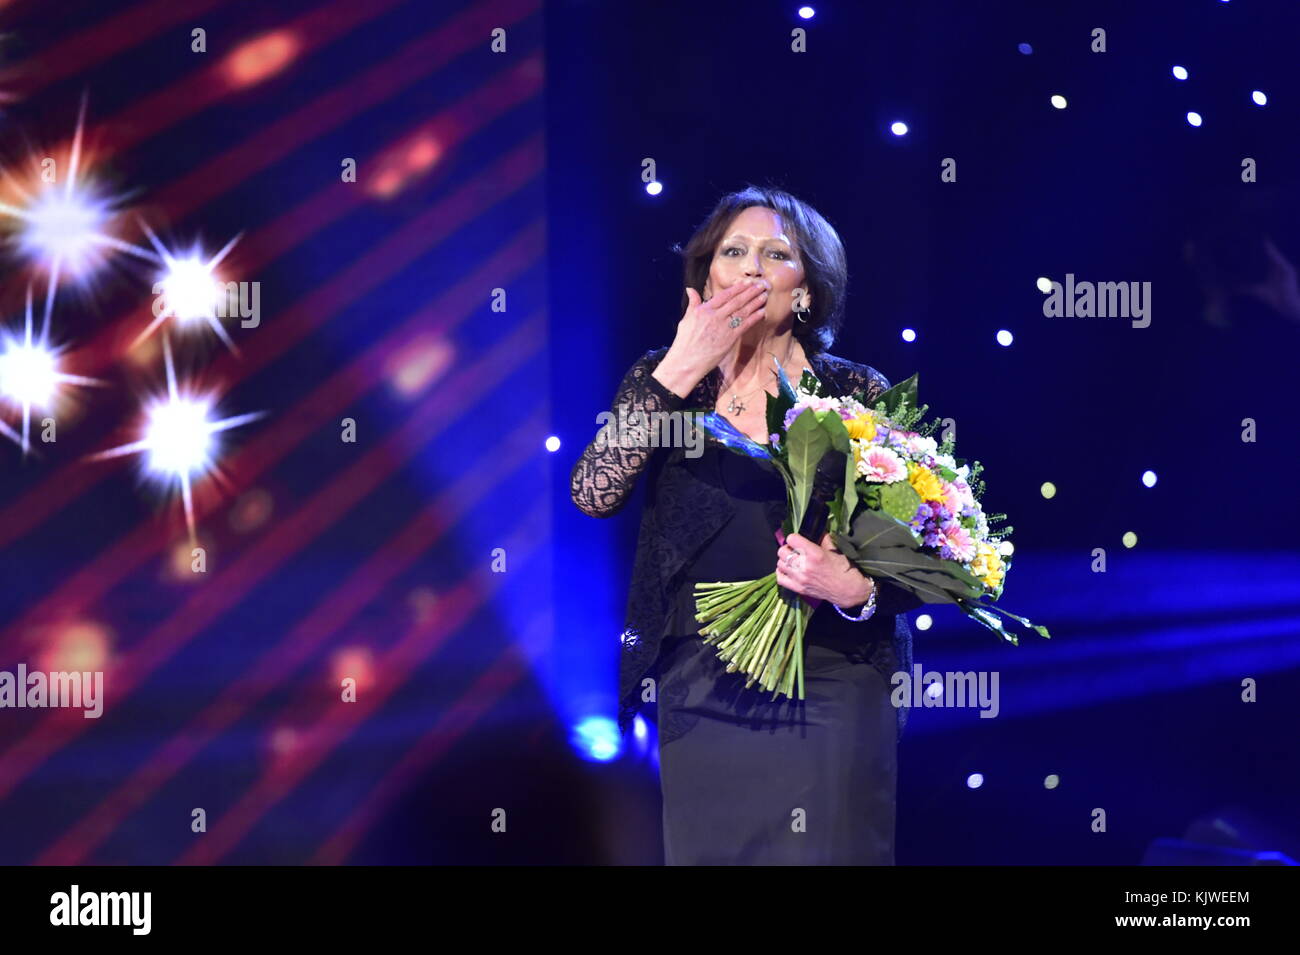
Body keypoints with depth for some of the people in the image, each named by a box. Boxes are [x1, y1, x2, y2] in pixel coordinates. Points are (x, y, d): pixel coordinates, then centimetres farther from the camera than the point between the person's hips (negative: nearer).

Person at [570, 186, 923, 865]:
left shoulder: (855, 393, 0)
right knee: (704, 850, 9)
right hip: (699, 698, 2)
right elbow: (595, 493, -11)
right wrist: (679, 371, -13)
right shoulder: (665, 379, 6)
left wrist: (857, 587, -19)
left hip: (827, 695, -2)